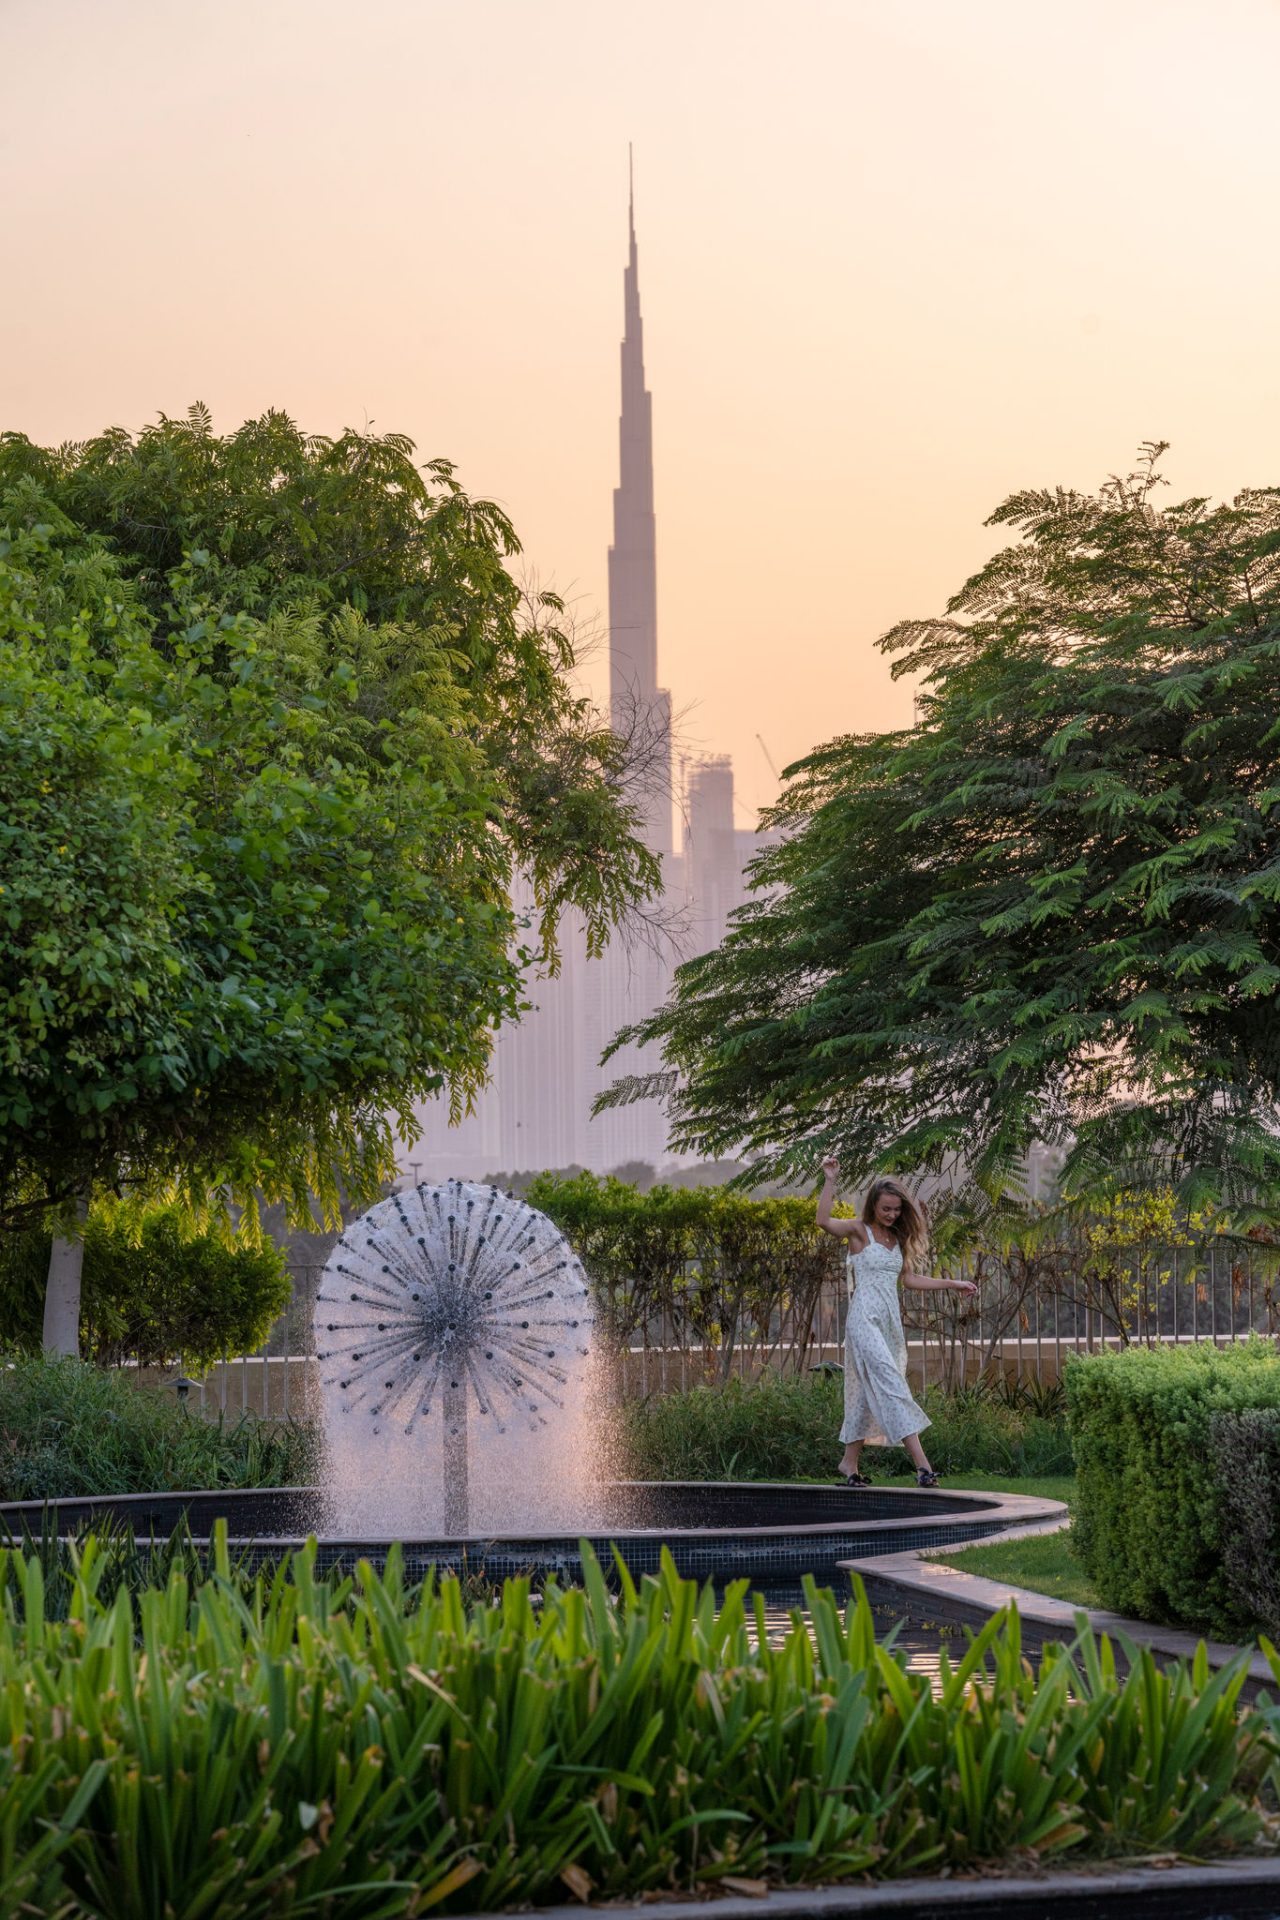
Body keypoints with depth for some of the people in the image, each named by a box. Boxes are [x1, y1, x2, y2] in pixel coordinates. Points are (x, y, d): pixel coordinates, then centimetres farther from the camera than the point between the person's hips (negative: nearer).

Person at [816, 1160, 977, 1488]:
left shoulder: (897, 1239, 16)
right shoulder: (858, 1231, -4)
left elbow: (907, 1278, 23)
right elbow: (823, 1221, -22)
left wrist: (952, 1284, 25)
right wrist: (830, 1181, -27)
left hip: (889, 1323, 7)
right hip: (864, 1320, -7)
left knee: (868, 1394, 10)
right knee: (891, 1388, -15)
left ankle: (850, 1463, 20)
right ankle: (921, 1464, -22)